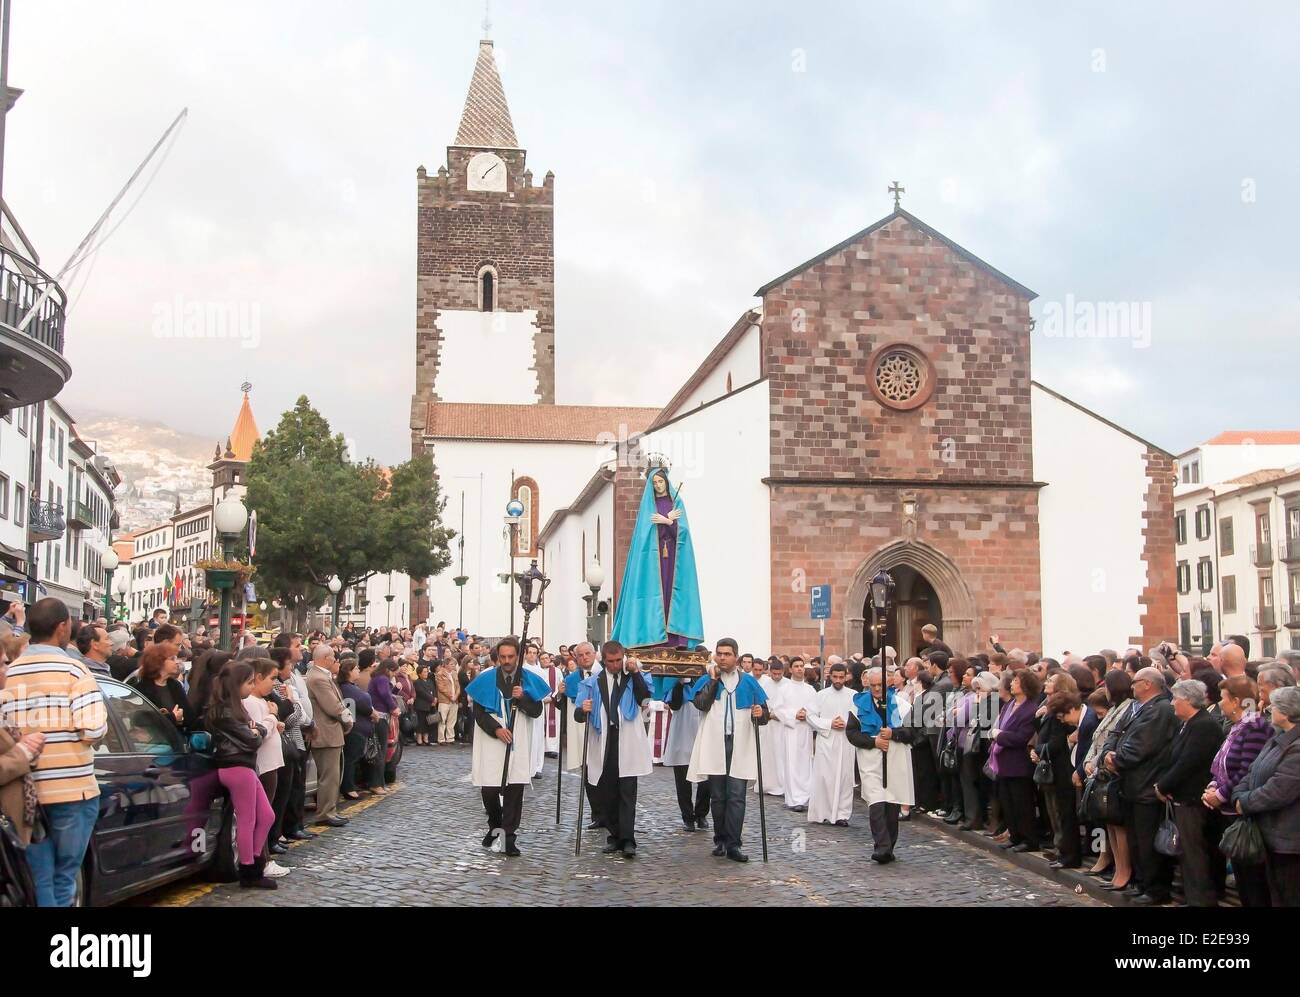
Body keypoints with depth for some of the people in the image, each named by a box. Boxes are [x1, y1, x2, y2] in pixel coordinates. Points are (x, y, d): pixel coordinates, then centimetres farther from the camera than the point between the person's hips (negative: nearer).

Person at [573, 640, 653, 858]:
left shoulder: (634, 678, 7)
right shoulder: (593, 682, 10)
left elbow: (645, 699, -13)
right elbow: (579, 715, 2)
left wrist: (636, 672, -14)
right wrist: (583, 710, -21)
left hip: (627, 745, -2)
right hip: (603, 745, 3)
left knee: (627, 793, -6)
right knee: (606, 793, 7)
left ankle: (628, 839, -7)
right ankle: (614, 836, 19)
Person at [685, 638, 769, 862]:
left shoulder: (748, 682, 7)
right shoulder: (707, 679, 7)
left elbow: (765, 715, 7)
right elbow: (700, 704, -12)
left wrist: (761, 714, -16)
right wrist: (713, 679, -9)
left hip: (740, 746, -1)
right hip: (714, 746, 1)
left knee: (736, 797, -5)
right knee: (717, 796, 9)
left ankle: (733, 844, -5)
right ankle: (720, 839, 22)